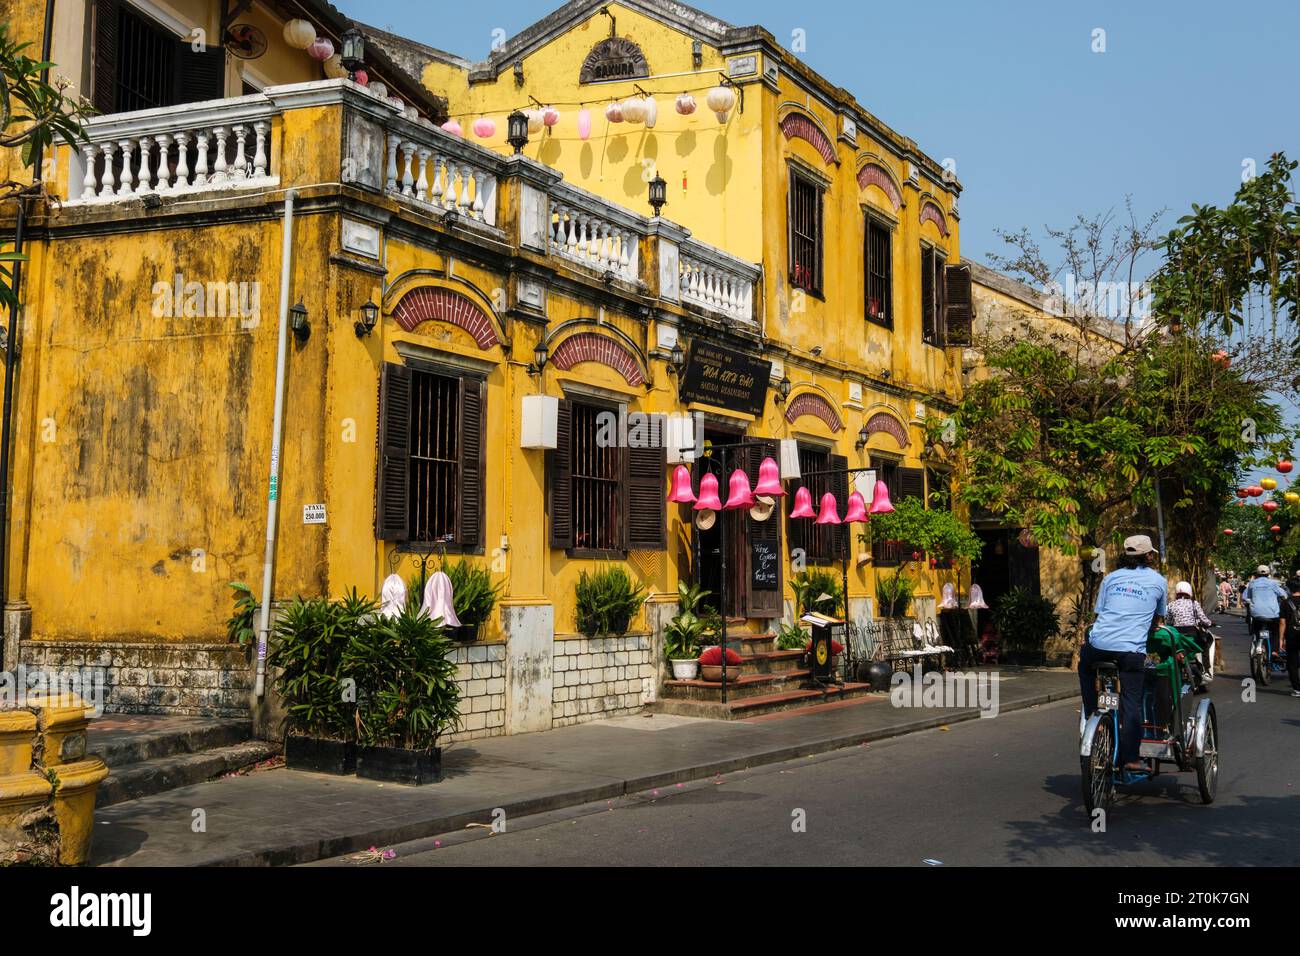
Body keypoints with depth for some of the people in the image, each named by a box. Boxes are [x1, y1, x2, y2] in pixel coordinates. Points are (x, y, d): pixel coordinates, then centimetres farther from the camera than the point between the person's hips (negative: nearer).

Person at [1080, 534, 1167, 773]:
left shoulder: (1111, 577, 17)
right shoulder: (1158, 581, 14)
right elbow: (1157, 619, 24)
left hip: (1100, 643, 2)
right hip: (1132, 649, -2)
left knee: (1085, 668, 33)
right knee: (1131, 704, 2)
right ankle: (1130, 758, 0)